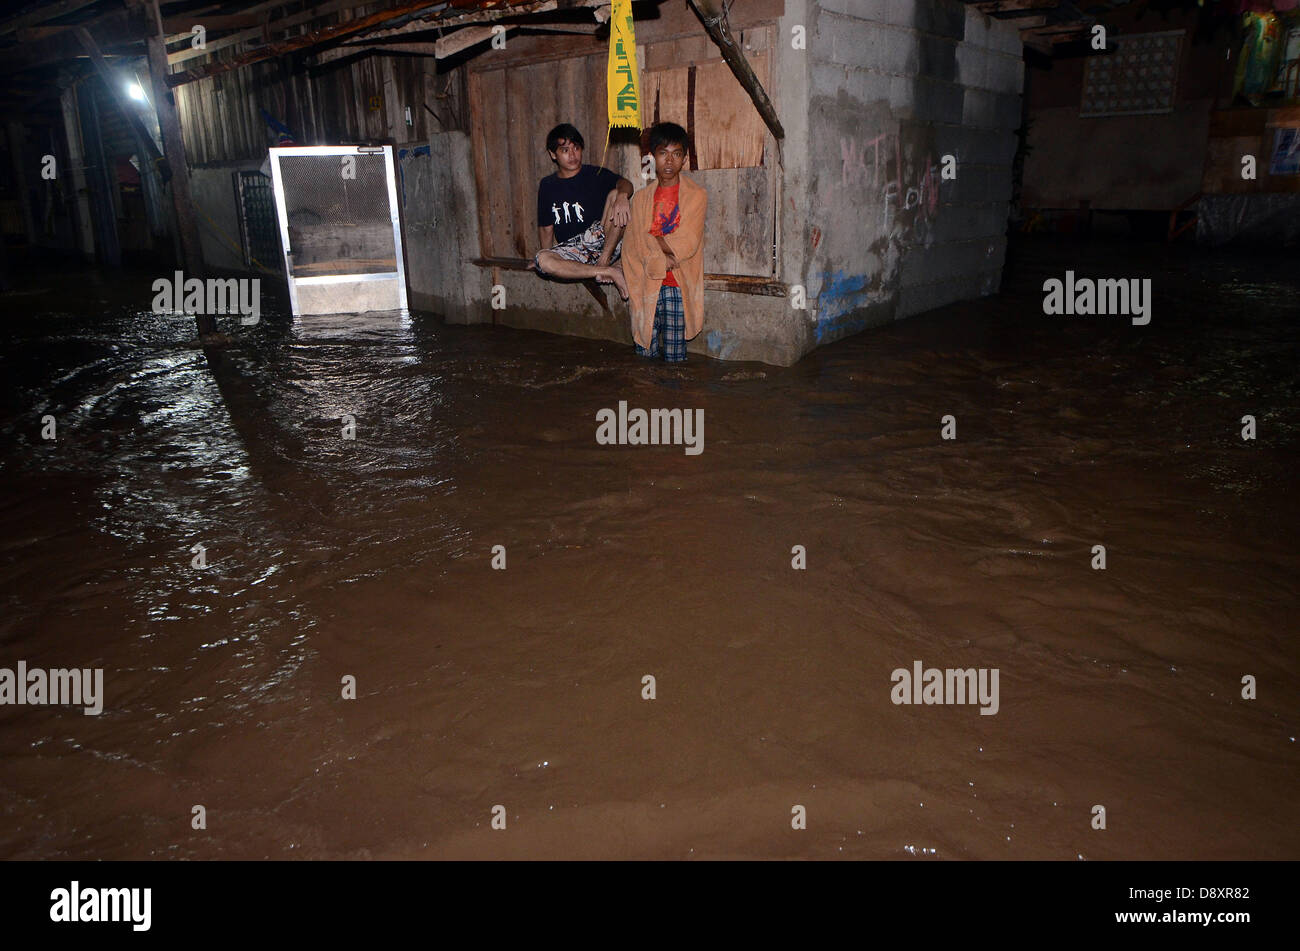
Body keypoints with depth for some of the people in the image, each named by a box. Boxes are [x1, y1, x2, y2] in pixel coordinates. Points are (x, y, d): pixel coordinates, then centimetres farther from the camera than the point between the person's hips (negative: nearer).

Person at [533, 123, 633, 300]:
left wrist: (622, 195, -37)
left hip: (602, 241, -1)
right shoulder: (547, 186, 15)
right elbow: (546, 228, 19)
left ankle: (603, 262, -22)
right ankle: (609, 272, -28)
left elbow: (625, 183, -14)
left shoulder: (596, 174, 7)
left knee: (615, 194, -23)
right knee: (542, 260, -32)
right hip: (570, 250, 2)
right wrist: (548, 257, 6)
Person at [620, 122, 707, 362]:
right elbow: (633, 246, 1)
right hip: (647, 285, 3)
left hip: (678, 287, -2)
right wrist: (663, 260, -11)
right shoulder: (642, 197, 11)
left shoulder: (696, 195, 2)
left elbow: (687, 244, -8)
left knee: (674, 359, -3)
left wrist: (652, 239, -4)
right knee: (645, 354, 3)